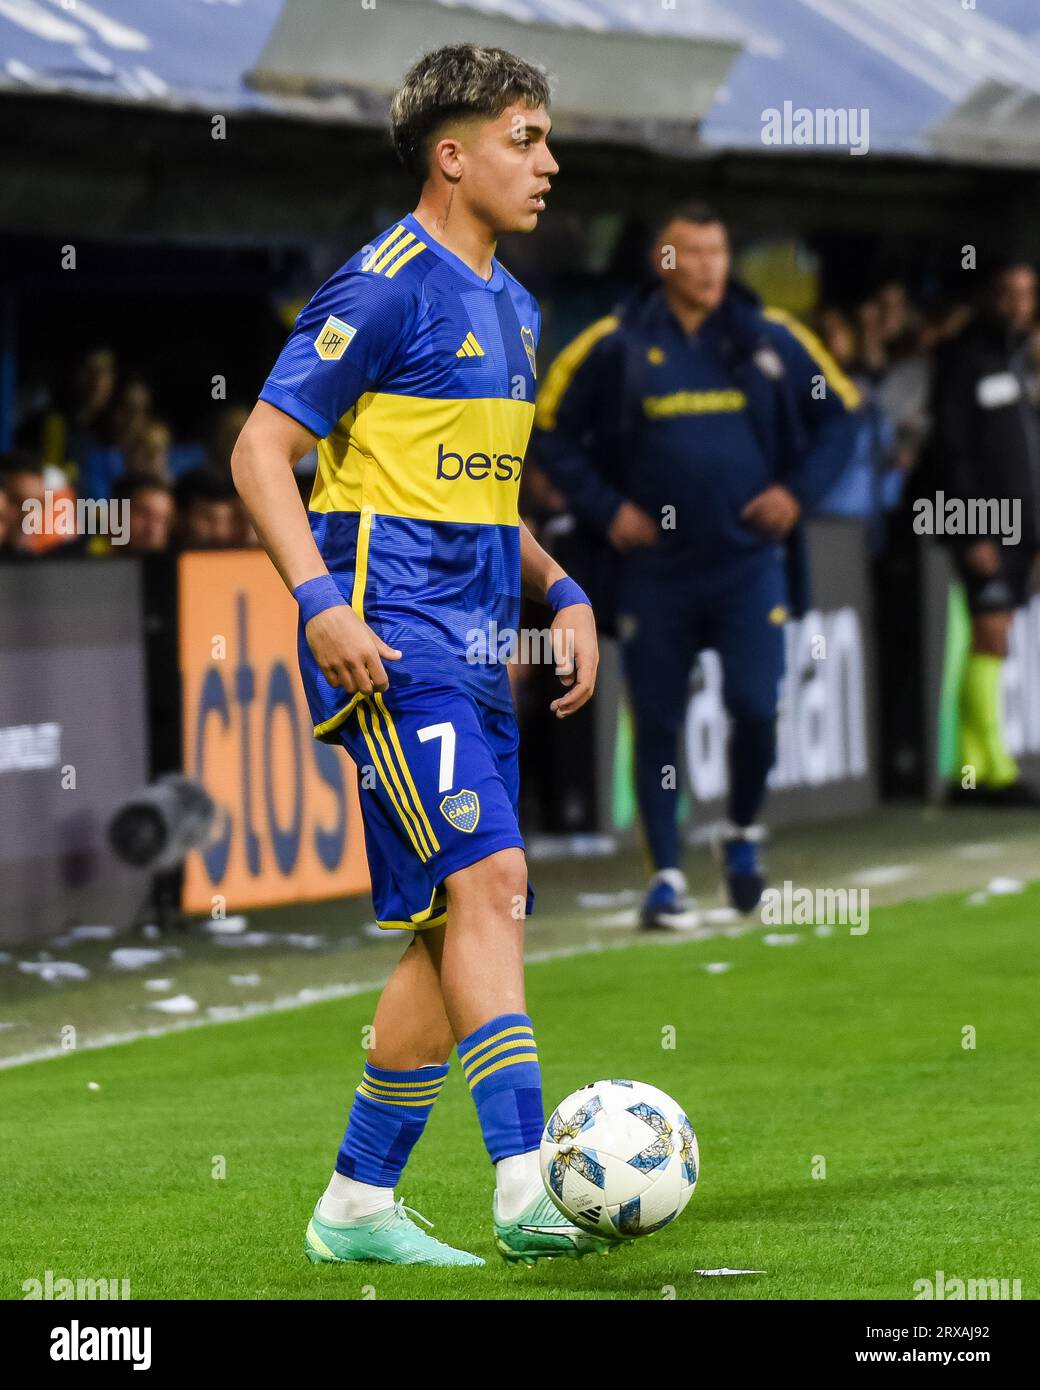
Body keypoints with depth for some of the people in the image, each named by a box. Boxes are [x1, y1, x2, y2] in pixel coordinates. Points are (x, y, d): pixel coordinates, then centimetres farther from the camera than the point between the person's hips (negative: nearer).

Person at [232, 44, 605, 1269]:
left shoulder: (512, 307, 18)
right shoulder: (387, 286, -9)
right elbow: (262, 448, -11)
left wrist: (561, 595, 15)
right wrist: (320, 599, -21)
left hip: (476, 649, 9)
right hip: (392, 640, -9)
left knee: (457, 929, 6)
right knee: (484, 879, -19)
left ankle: (357, 1206, 13)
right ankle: (525, 1186, -24)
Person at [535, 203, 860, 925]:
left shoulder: (771, 338, 2)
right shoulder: (616, 345, -1)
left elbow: (839, 413, 12)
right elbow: (552, 428, 6)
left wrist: (800, 490, -1)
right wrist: (606, 508, -4)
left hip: (749, 560, 0)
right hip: (654, 567, 0)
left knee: (755, 707, -11)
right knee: (657, 723, 1)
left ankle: (744, 833, 16)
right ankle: (666, 875, 10)